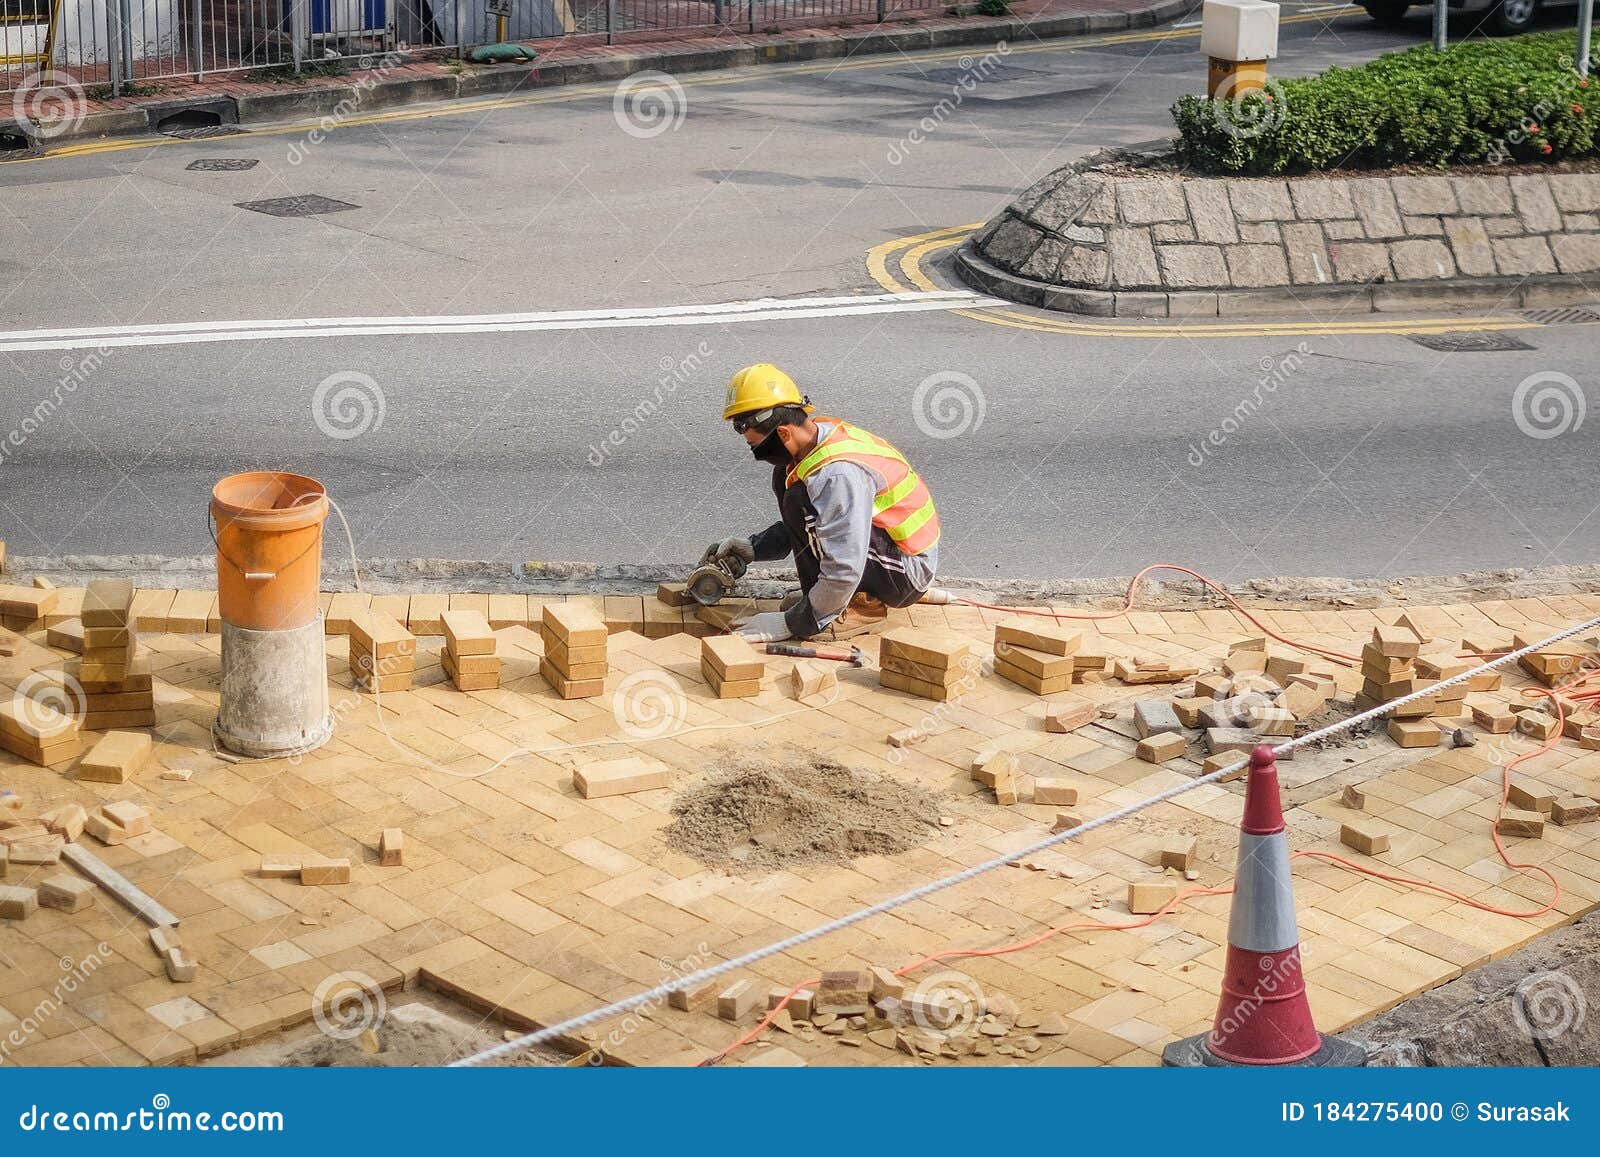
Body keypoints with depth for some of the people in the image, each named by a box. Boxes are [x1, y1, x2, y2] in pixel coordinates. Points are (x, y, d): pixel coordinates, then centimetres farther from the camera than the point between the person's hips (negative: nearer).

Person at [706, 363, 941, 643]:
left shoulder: (838, 473, -30)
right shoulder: (822, 433, 0)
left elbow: (844, 571, -32)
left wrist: (791, 623, -22)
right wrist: (754, 547, 3)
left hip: (907, 574, -10)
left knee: (801, 501, -24)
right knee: (784, 478, 7)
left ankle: (864, 606, -10)